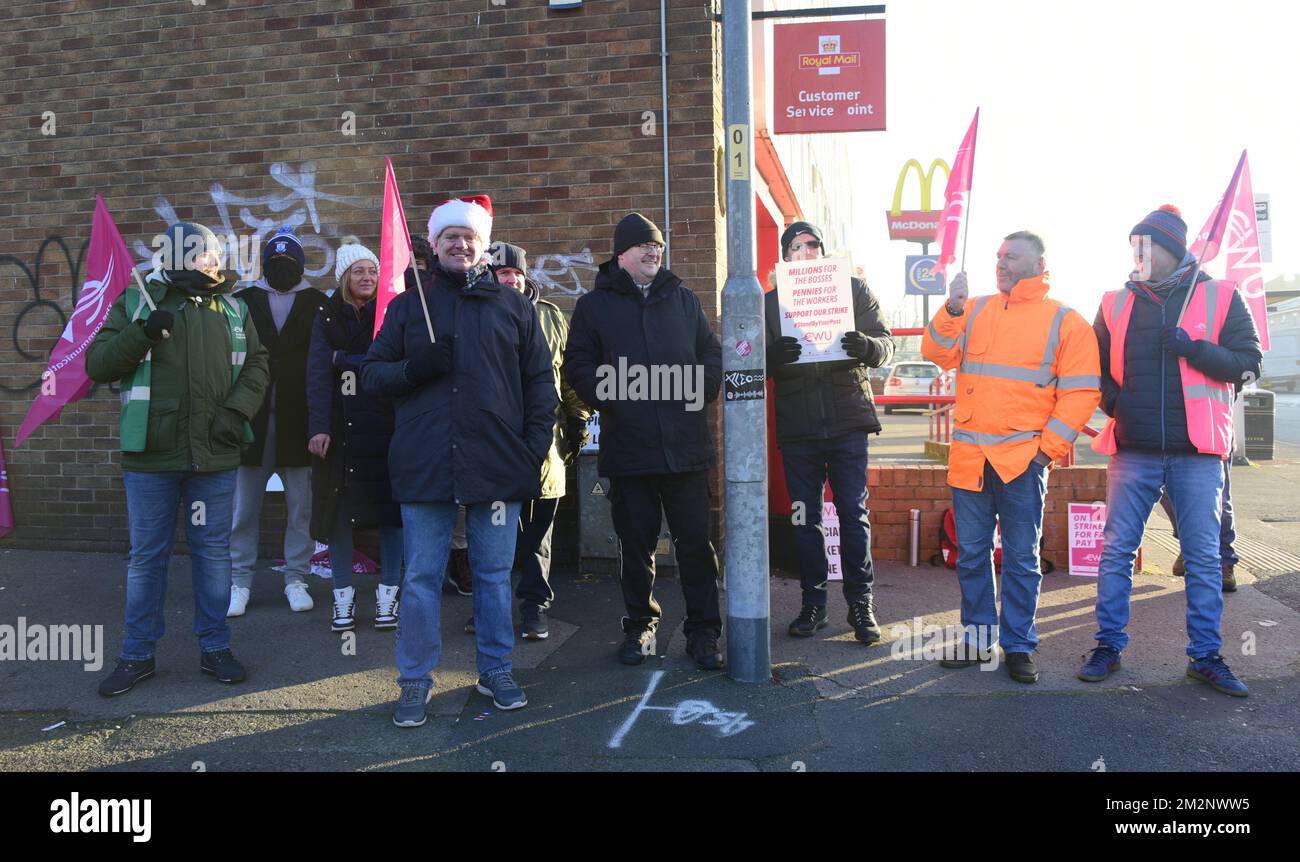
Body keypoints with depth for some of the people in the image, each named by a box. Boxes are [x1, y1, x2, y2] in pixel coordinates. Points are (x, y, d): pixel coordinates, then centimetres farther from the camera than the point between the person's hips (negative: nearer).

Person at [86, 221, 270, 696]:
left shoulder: (233, 309, 8)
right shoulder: (135, 302, 2)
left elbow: (256, 365, 9)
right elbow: (97, 365, -1)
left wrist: (237, 410, -7)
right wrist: (142, 333, -16)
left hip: (215, 456, 2)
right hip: (151, 456, -1)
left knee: (213, 551, 9)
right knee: (146, 555, 7)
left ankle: (215, 647, 21)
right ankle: (137, 654, 21)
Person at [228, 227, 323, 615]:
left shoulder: (317, 304, 6)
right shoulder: (243, 301, 10)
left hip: (299, 420, -1)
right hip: (252, 418, 1)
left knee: (301, 504, 5)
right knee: (244, 504, 4)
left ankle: (296, 578, 16)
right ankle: (240, 581, 14)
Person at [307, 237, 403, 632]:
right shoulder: (327, 317, 8)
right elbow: (317, 374, -1)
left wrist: (343, 358, -6)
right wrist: (319, 427, -11)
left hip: (384, 425, -1)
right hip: (339, 427, 1)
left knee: (389, 508, 0)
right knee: (338, 508, 2)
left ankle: (387, 595, 11)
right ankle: (343, 597, 14)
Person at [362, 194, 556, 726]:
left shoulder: (513, 307, 11)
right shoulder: (408, 306, 12)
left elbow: (540, 382, 11)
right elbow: (371, 372, 11)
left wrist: (536, 445, -1)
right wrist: (413, 368, -10)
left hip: (497, 464, 0)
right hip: (425, 463, 0)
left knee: (494, 574, 9)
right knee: (422, 576, 5)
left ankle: (496, 669, 25)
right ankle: (416, 681, 17)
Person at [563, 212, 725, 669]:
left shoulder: (683, 300, 15)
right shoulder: (594, 305, 9)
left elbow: (712, 356, 15)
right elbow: (578, 365, 4)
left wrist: (697, 394, -2)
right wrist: (612, 400, -9)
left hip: (685, 443, 1)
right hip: (627, 446, -1)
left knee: (696, 541, 2)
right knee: (636, 542, 8)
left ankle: (703, 631, 12)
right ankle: (640, 626, 23)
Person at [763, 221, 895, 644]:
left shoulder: (853, 289, 7)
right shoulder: (770, 301, 9)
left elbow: (886, 344, 3)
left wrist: (868, 347, -22)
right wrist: (772, 357, -21)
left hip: (847, 421, -1)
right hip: (796, 426, 1)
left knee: (854, 513, 1)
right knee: (805, 518, 7)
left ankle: (861, 604, 13)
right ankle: (813, 603, 19)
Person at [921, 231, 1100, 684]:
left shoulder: (1065, 321, 1)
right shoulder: (975, 311, 12)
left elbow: (1080, 392, -3)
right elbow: (938, 354, 1)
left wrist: (1048, 448, -8)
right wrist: (953, 309, -12)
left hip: (1023, 458, -3)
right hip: (969, 456, 3)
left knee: (1021, 558, 5)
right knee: (971, 553, 10)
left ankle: (1018, 646, 17)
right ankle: (978, 637, 22)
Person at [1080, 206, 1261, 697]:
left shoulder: (1220, 297, 4)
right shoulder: (1116, 304, 9)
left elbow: (1248, 363, 0)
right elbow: (1096, 367, 16)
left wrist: (1191, 348, -15)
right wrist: (1113, 401, -3)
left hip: (1197, 452, -1)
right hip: (1133, 450, 1)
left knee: (1203, 556, 5)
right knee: (1116, 550, 2)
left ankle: (1206, 655, 16)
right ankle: (1108, 646, 12)